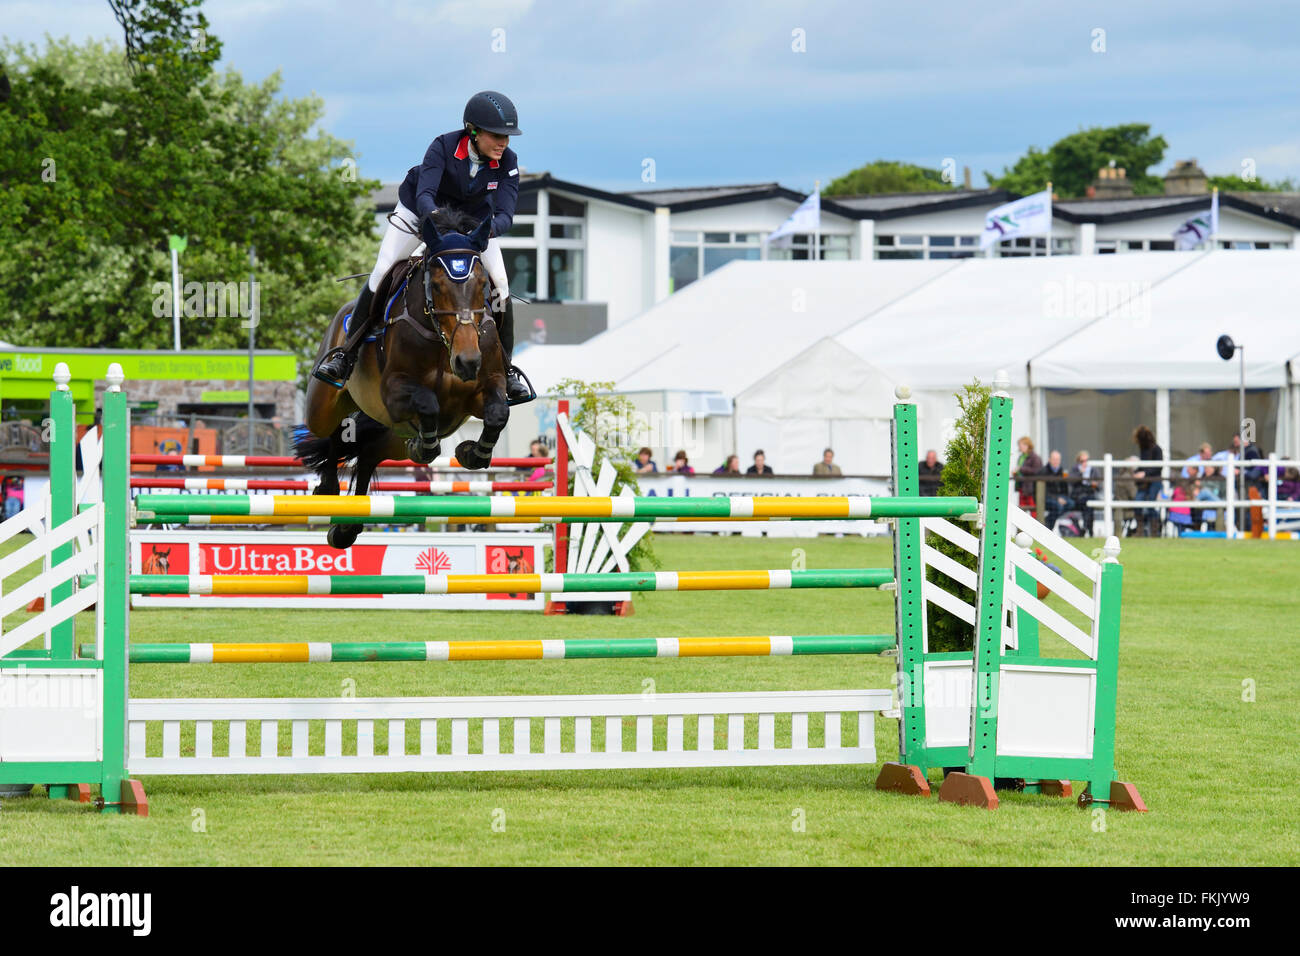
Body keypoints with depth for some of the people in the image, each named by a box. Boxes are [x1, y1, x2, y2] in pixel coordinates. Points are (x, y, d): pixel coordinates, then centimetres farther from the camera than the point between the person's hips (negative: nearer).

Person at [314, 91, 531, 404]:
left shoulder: (507, 162, -25)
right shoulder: (444, 147, -32)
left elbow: (505, 213, -33)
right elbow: (424, 194, -42)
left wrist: (488, 231, -56)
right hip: (421, 211, -2)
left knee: (500, 284, -13)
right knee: (381, 272, -13)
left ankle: (505, 370, 2)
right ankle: (347, 354, -1)